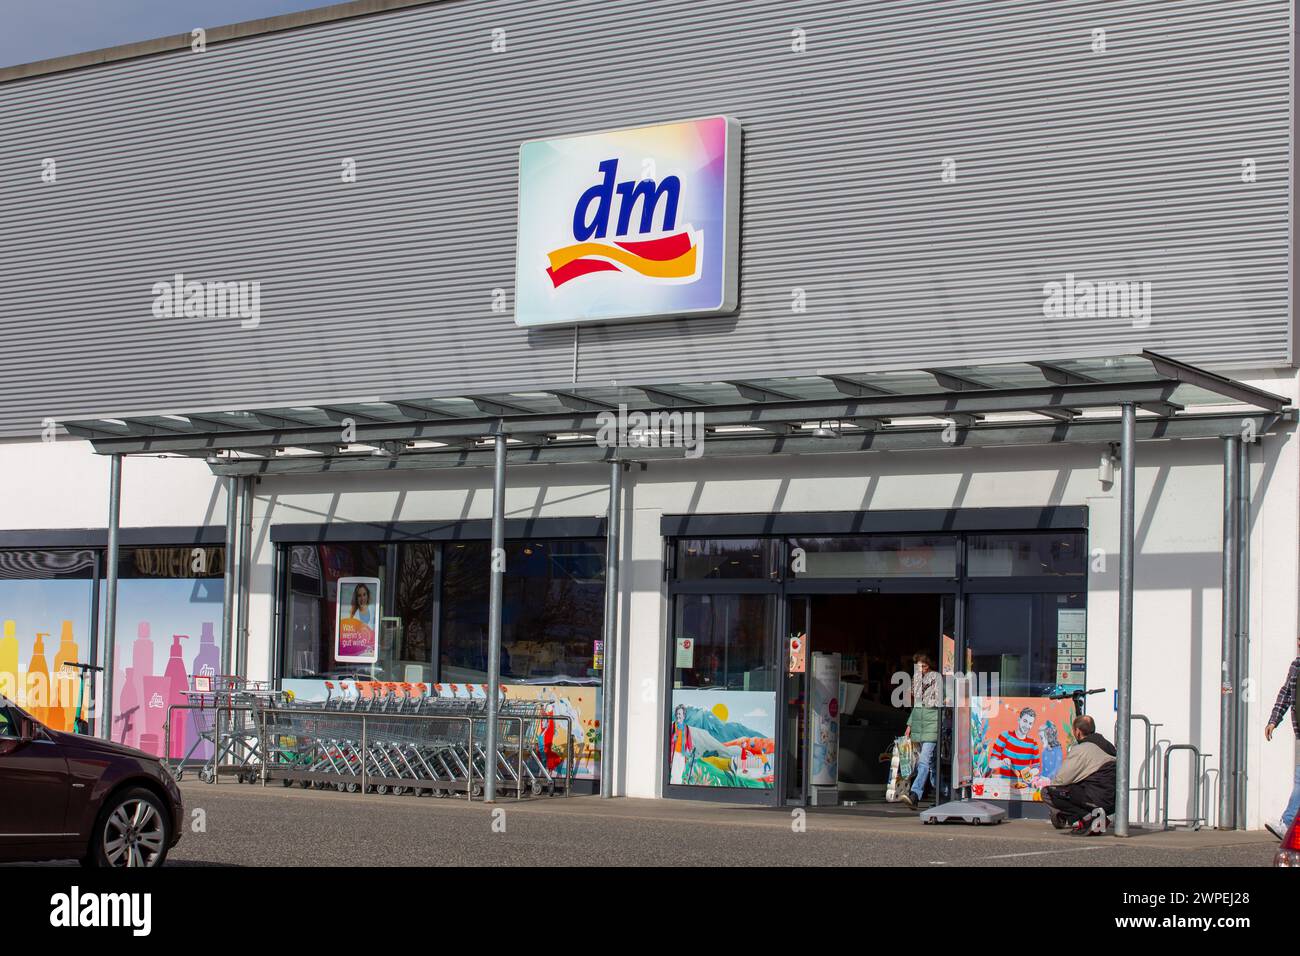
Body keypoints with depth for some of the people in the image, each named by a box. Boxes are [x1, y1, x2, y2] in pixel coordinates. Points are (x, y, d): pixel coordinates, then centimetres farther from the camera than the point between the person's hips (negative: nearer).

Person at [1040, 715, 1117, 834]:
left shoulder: (1080, 749, -9)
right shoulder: (1107, 745, 18)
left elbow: (1062, 779, -9)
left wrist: (1048, 783, 14)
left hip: (1098, 799, -9)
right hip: (1113, 802, 9)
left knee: (1048, 792, -8)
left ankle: (1087, 817, -13)